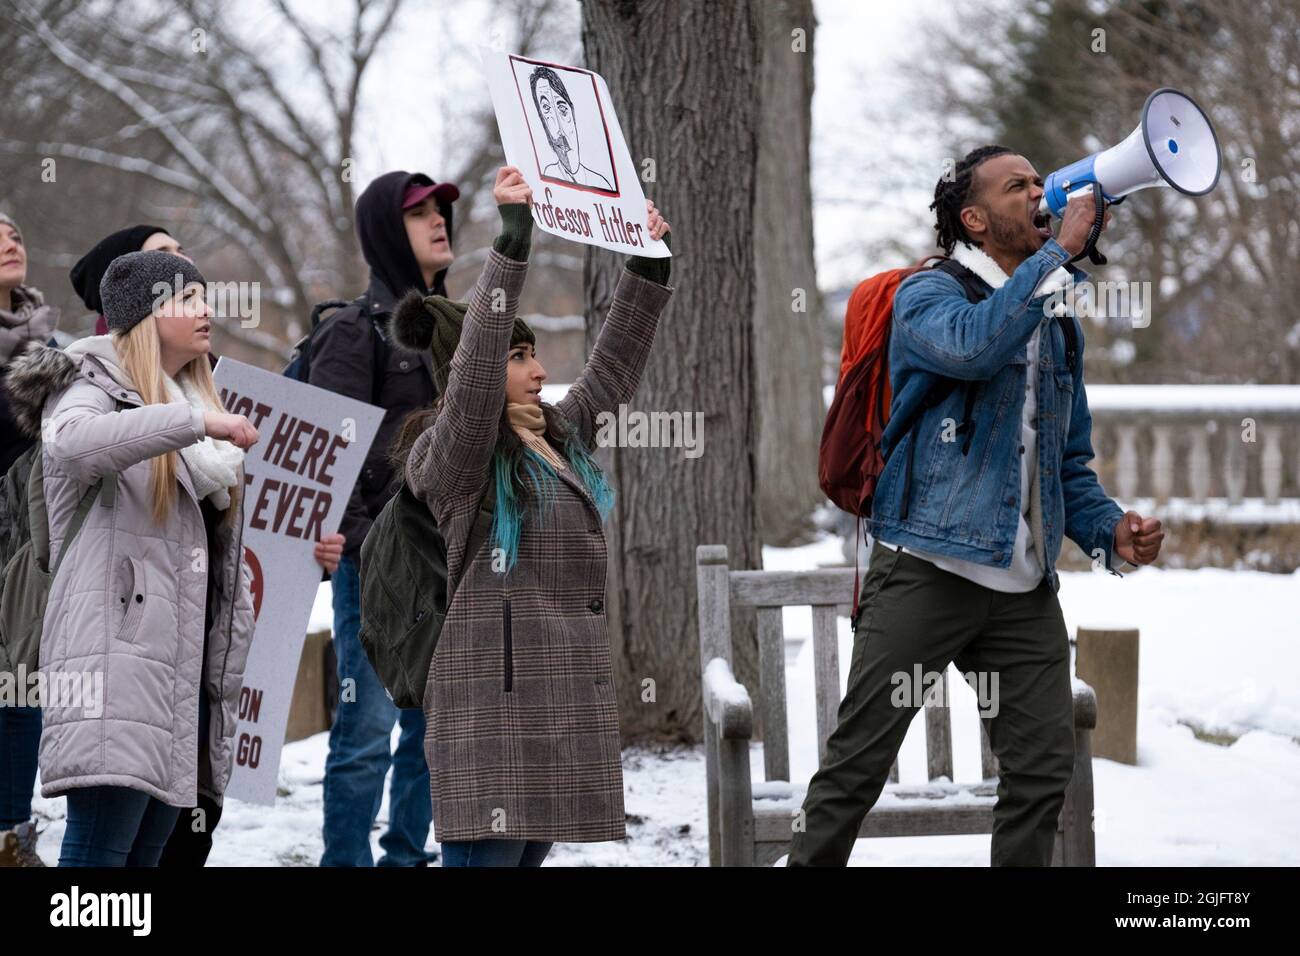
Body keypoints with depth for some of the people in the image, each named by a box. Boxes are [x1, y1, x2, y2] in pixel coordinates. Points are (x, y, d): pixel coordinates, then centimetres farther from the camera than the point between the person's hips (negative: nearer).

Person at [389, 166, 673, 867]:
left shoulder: (557, 438, 17)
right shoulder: (452, 454, -7)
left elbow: (612, 369, 29)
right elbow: (475, 366, -23)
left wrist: (648, 269, 26)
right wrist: (512, 240, -26)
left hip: (562, 700, 9)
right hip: (495, 707, -9)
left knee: (530, 850, 8)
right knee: (486, 854, -12)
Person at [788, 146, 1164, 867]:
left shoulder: (1059, 326, 18)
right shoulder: (928, 294, -1)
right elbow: (974, 346, -26)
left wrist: (1110, 530, 3)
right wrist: (1059, 253, -21)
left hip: (1026, 590, 6)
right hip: (926, 571, -6)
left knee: (1043, 768, 2)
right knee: (860, 759, -5)